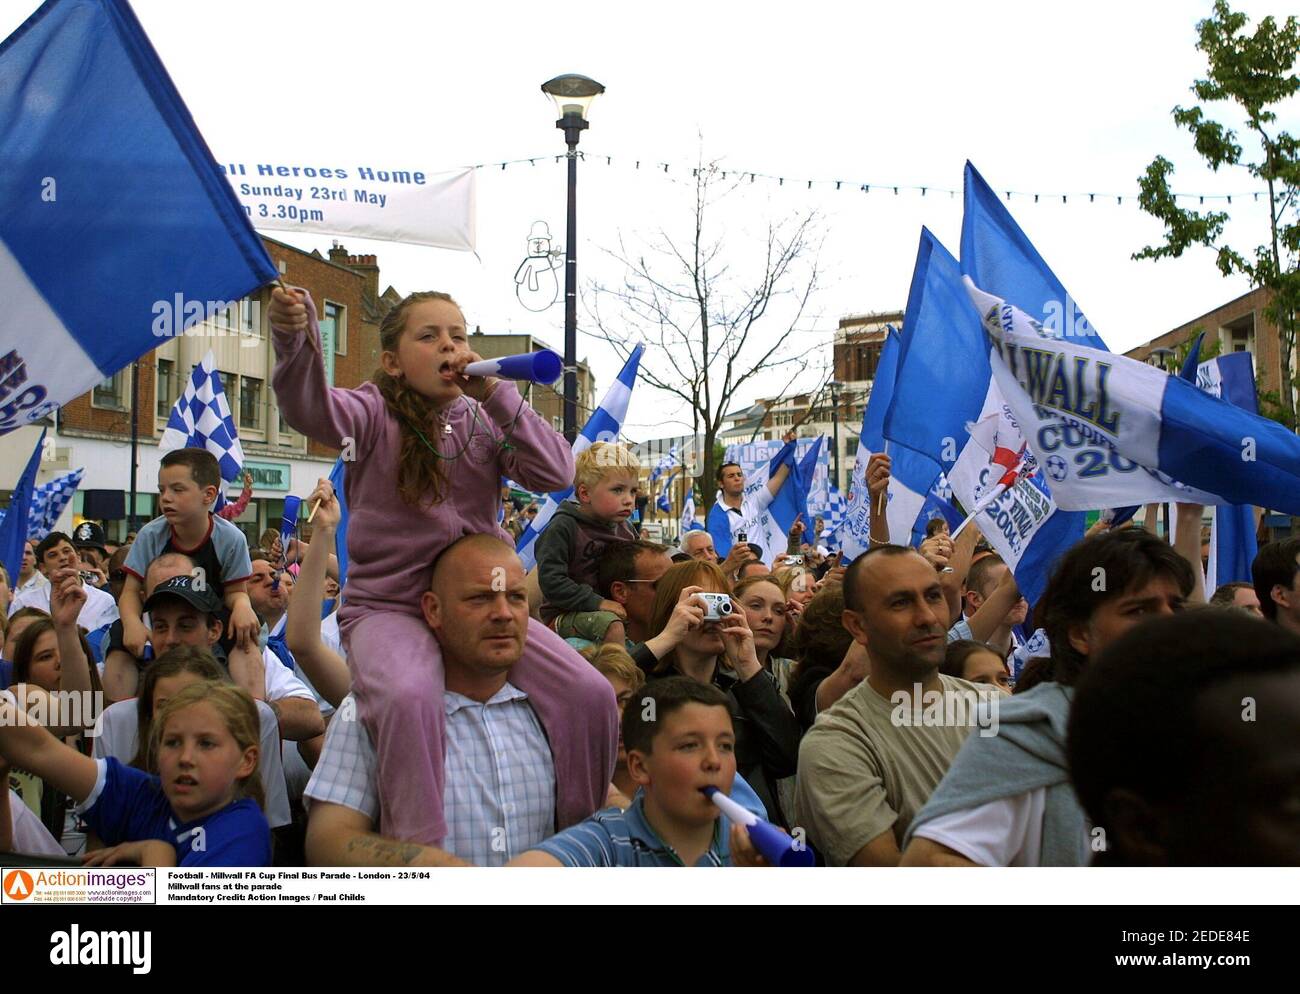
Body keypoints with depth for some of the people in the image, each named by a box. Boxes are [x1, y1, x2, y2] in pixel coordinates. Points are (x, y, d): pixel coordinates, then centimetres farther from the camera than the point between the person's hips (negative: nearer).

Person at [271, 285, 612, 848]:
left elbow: (556, 474, -4)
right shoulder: (375, 413, -1)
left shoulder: (482, 421, 10)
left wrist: (495, 394, -10)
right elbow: (311, 409, -24)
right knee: (408, 698, -38)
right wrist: (296, 342, -45)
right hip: (388, 606, -3)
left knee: (591, 694, -15)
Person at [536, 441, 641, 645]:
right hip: (565, 614, -7)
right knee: (613, 626, -32)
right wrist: (597, 602, -23)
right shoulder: (563, 527, -12)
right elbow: (551, 580, -19)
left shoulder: (625, 529, 9)